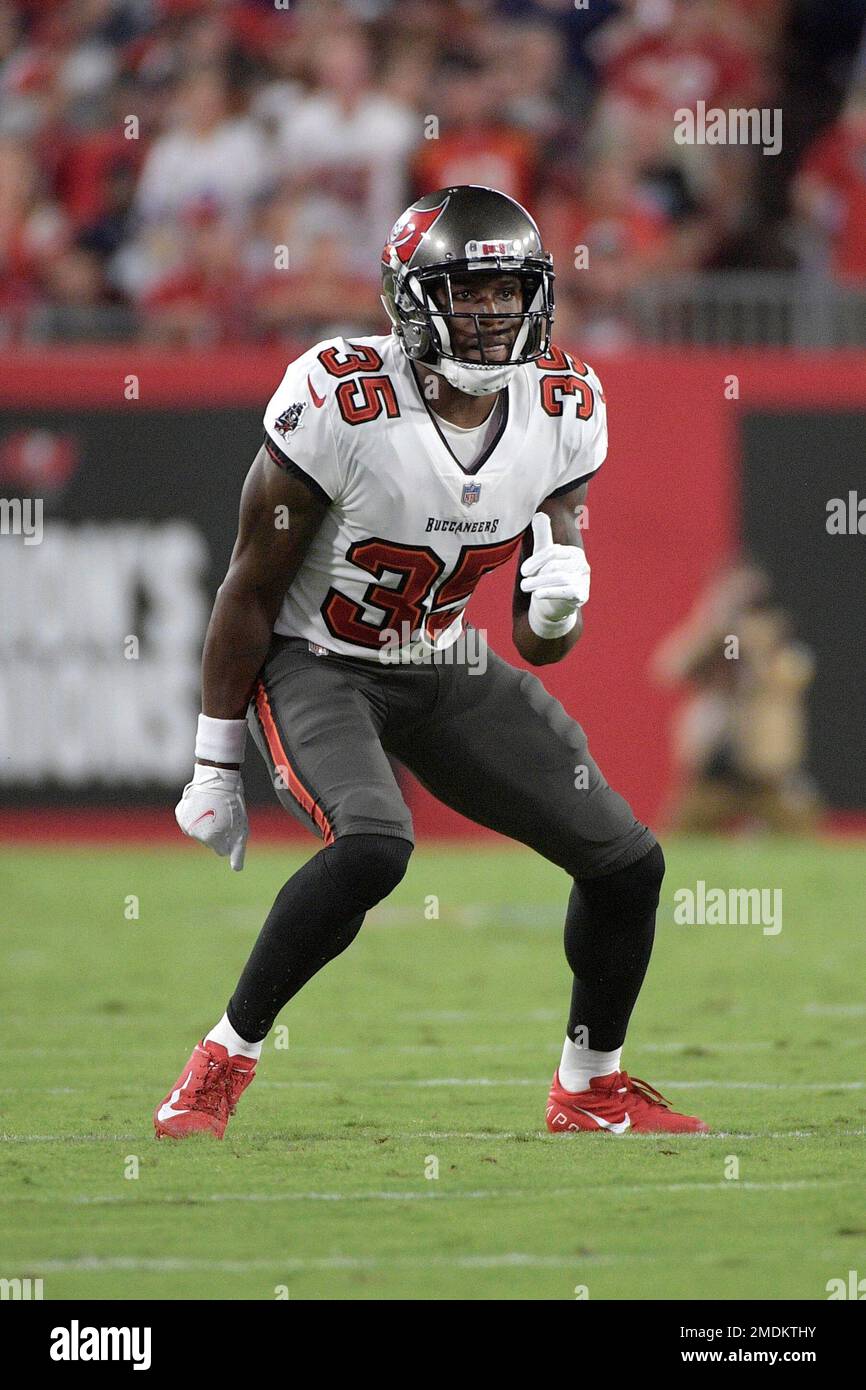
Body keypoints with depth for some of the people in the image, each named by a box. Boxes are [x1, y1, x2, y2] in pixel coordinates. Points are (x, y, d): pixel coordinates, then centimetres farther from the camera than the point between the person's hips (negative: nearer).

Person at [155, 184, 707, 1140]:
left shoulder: (562, 412, -9)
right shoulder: (340, 404, -25)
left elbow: (536, 645, 0)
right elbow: (250, 592, -14)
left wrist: (555, 610, -26)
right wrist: (215, 768, -10)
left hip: (444, 668, 6)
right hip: (312, 664, -6)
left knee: (626, 862, 1)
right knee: (372, 846, -33)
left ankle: (589, 1089, 24)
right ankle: (224, 1060, -16)